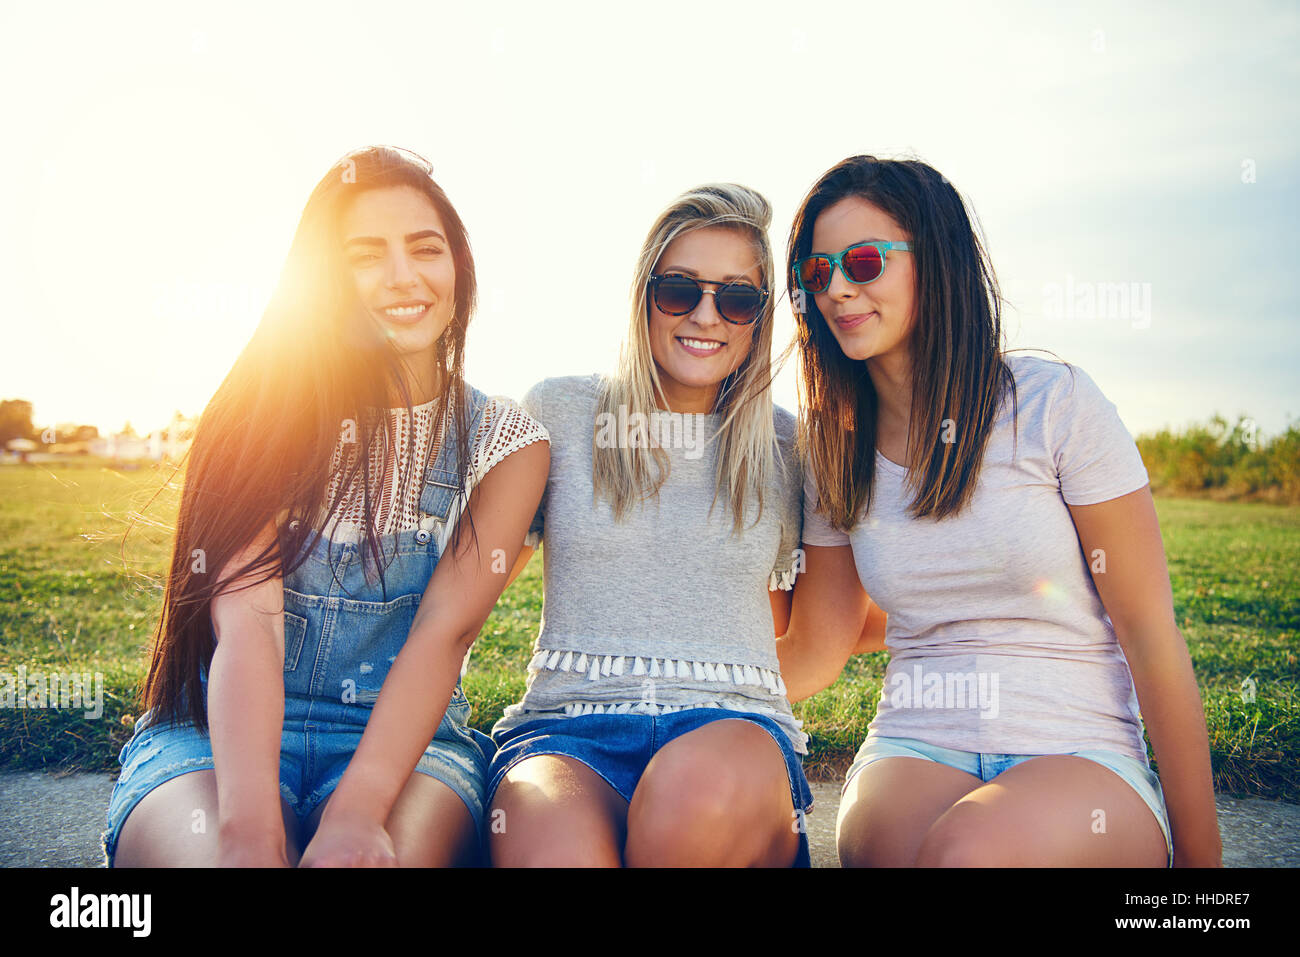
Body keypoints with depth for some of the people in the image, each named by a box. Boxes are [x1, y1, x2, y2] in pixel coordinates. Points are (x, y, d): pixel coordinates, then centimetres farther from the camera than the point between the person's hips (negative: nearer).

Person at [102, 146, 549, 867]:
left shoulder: (505, 443, 3)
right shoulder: (261, 416, 0)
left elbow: (446, 629, -11)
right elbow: (246, 622, -14)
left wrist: (357, 810, -26)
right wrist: (251, 828, -30)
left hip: (399, 734, 0)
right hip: (224, 730, 1)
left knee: (402, 848, -34)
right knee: (204, 851, -32)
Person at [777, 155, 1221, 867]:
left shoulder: (1055, 404, -6)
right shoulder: (836, 454, 6)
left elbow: (1153, 642, -4)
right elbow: (816, 648, 12)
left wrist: (1200, 852, -3)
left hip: (1082, 755, -1)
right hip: (912, 759, 1)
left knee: (966, 846, -35)